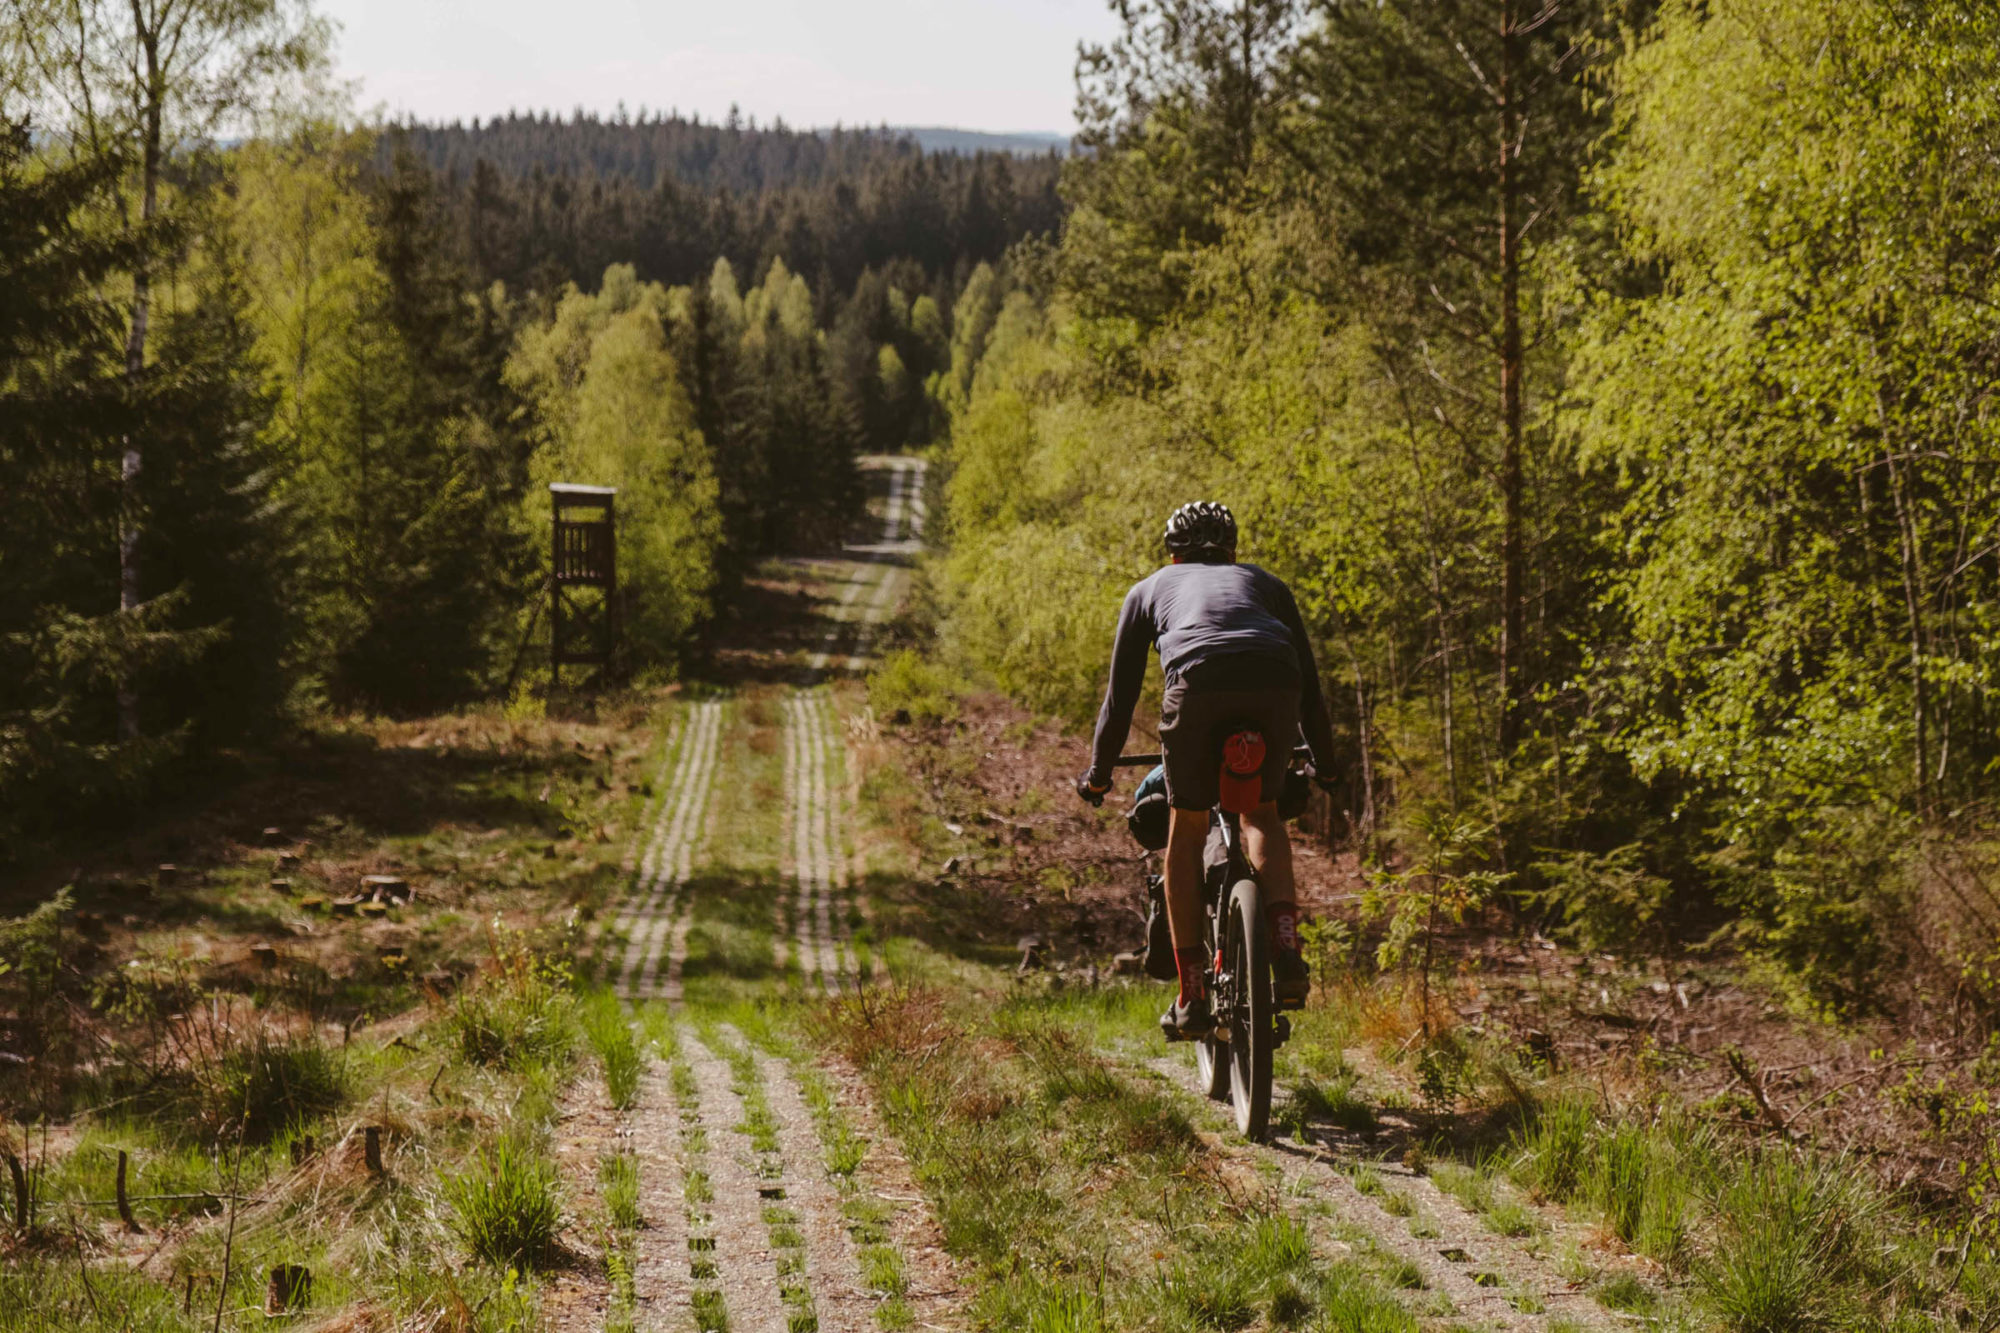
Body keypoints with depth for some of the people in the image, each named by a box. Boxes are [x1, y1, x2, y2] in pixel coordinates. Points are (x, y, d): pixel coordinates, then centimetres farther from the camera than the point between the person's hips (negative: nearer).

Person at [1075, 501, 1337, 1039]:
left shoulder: (1150, 588, 35)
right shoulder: (1264, 582, 38)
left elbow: (1121, 691, 35)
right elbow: (1309, 678, 39)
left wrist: (1098, 771, 45)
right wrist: (1324, 764, 48)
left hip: (1198, 681, -2)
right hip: (1274, 684, 2)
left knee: (1186, 828, 15)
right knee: (1262, 813, 25)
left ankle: (1192, 996, 12)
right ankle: (1287, 951, 4)